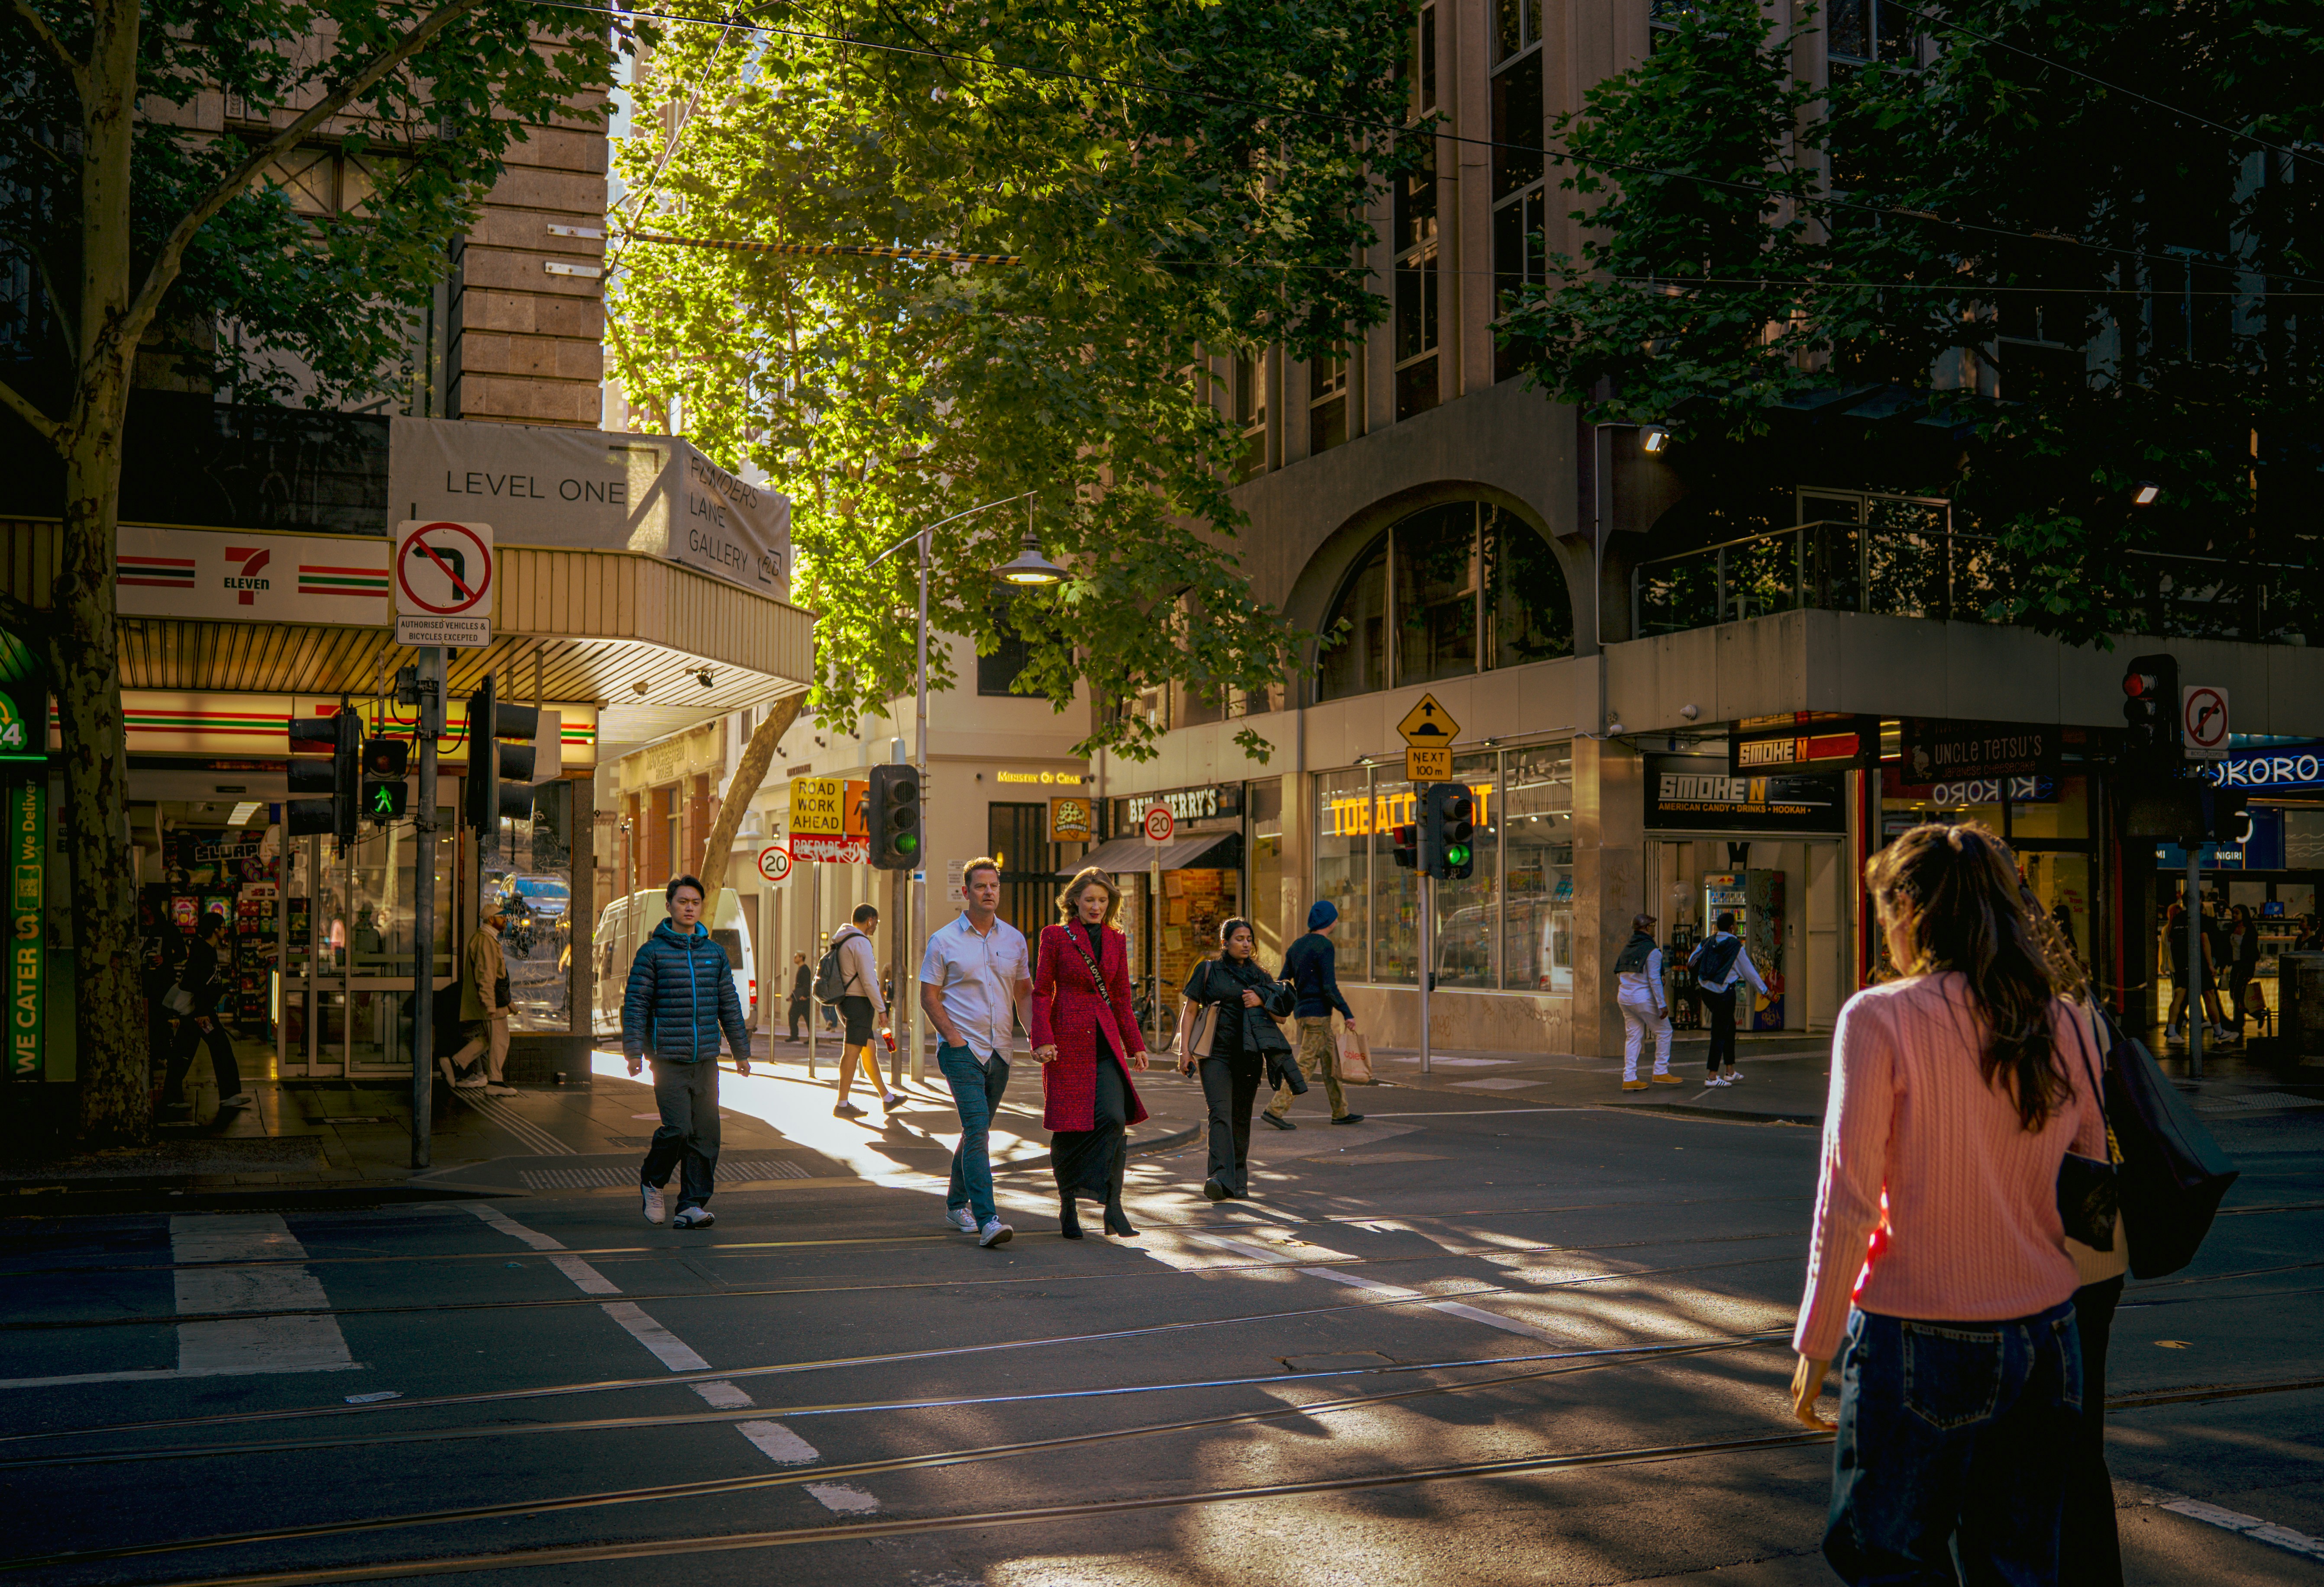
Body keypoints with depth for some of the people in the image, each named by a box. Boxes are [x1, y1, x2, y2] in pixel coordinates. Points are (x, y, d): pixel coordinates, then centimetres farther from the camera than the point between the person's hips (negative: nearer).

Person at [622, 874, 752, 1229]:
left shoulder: (715, 953, 13)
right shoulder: (652, 952, 1)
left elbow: (729, 1005, 18)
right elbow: (635, 1003, -1)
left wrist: (742, 1051, 17)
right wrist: (633, 1050, -9)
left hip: (706, 1060, 4)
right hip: (668, 1059, -4)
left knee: (705, 1136, 0)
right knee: (678, 1129, -13)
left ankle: (692, 1205, 6)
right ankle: (652, 1180, 15)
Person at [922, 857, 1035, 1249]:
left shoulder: (1014, 939, 9)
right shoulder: (944, 941, -2)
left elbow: (1023, 992, 16)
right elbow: (929, 996, -1)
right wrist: (953, 1037, -12)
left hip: (999, 1052, 5)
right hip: (961, 1050, -5)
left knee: (977, 1131, 14)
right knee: (977, 1130, -16)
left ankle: (956, 1205, 31)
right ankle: (987, 1220, -22)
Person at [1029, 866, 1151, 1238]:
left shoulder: (1116, 941, 12)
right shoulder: (1055, 936, 0)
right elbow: (1041, 993, -1)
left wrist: (1135, 1044, 11)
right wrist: (1043, 1040, -10)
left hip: (1105, 1042, 3)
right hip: (1067, 1040, -3)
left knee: (1114, 1117, -13)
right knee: (1067, 1126, 1)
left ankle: (1113, 1206, -10)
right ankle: (1068, 1207, 17)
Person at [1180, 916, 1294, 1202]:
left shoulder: (1260, 977, 15)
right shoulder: (1208, 970, 7)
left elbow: (1281, 1016, 15)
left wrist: (1262, 1002, -5)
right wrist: (1185, 1050, -3)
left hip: (1250, 1054, 3)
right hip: (1216, 1052, -3)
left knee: (1242, 1117, 6)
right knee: (1220, 1114, -17)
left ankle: (1239, 1181, 15)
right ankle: (1221, 1178, -28)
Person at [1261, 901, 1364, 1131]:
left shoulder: (1297, 945, 11)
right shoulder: (1325, 947, -14)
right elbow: (1330, 988, -19)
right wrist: (1348, 1014, -13)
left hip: (1302, 1010, 9)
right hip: (1318, 1012, -9)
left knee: (1330, 1061, 15)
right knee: (1305, 1066, -7)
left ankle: (1340, 1113, 20)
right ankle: (1275, 1110, -11)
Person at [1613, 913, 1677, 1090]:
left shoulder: (1627, 948, 11)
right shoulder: (1651, 950, -12)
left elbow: (1618, 973, 13)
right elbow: (1654, 979, -16)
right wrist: (1662, 1004, -15)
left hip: (1624, 997, 7)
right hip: (1643, 998, -7)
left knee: (1633, 1036, 9)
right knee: (1664, 1032, 7)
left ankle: (1629, 1078, 4)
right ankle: (1661, 1072, 7)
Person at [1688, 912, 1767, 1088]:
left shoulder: (1707, 943, 5)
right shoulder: (1736, 947, -8)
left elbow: (1691, 963, 9)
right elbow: (1749, 971, -1)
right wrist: (1763, 990, 10)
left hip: (1706, 991, 6)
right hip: (1724, 993, -6)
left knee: (1730, 1026, 20)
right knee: (1720, 1032, -2)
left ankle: (1730, 1070, 23)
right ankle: (1713, 1076, -4)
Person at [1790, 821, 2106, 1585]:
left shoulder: (1880, 1017, -12)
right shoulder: (2058, 1022, 4)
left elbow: (1849, 1200, -13)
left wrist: (1816, 1345, -6)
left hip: (1921, 1342, -5)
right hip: (2045, 1339, 5)